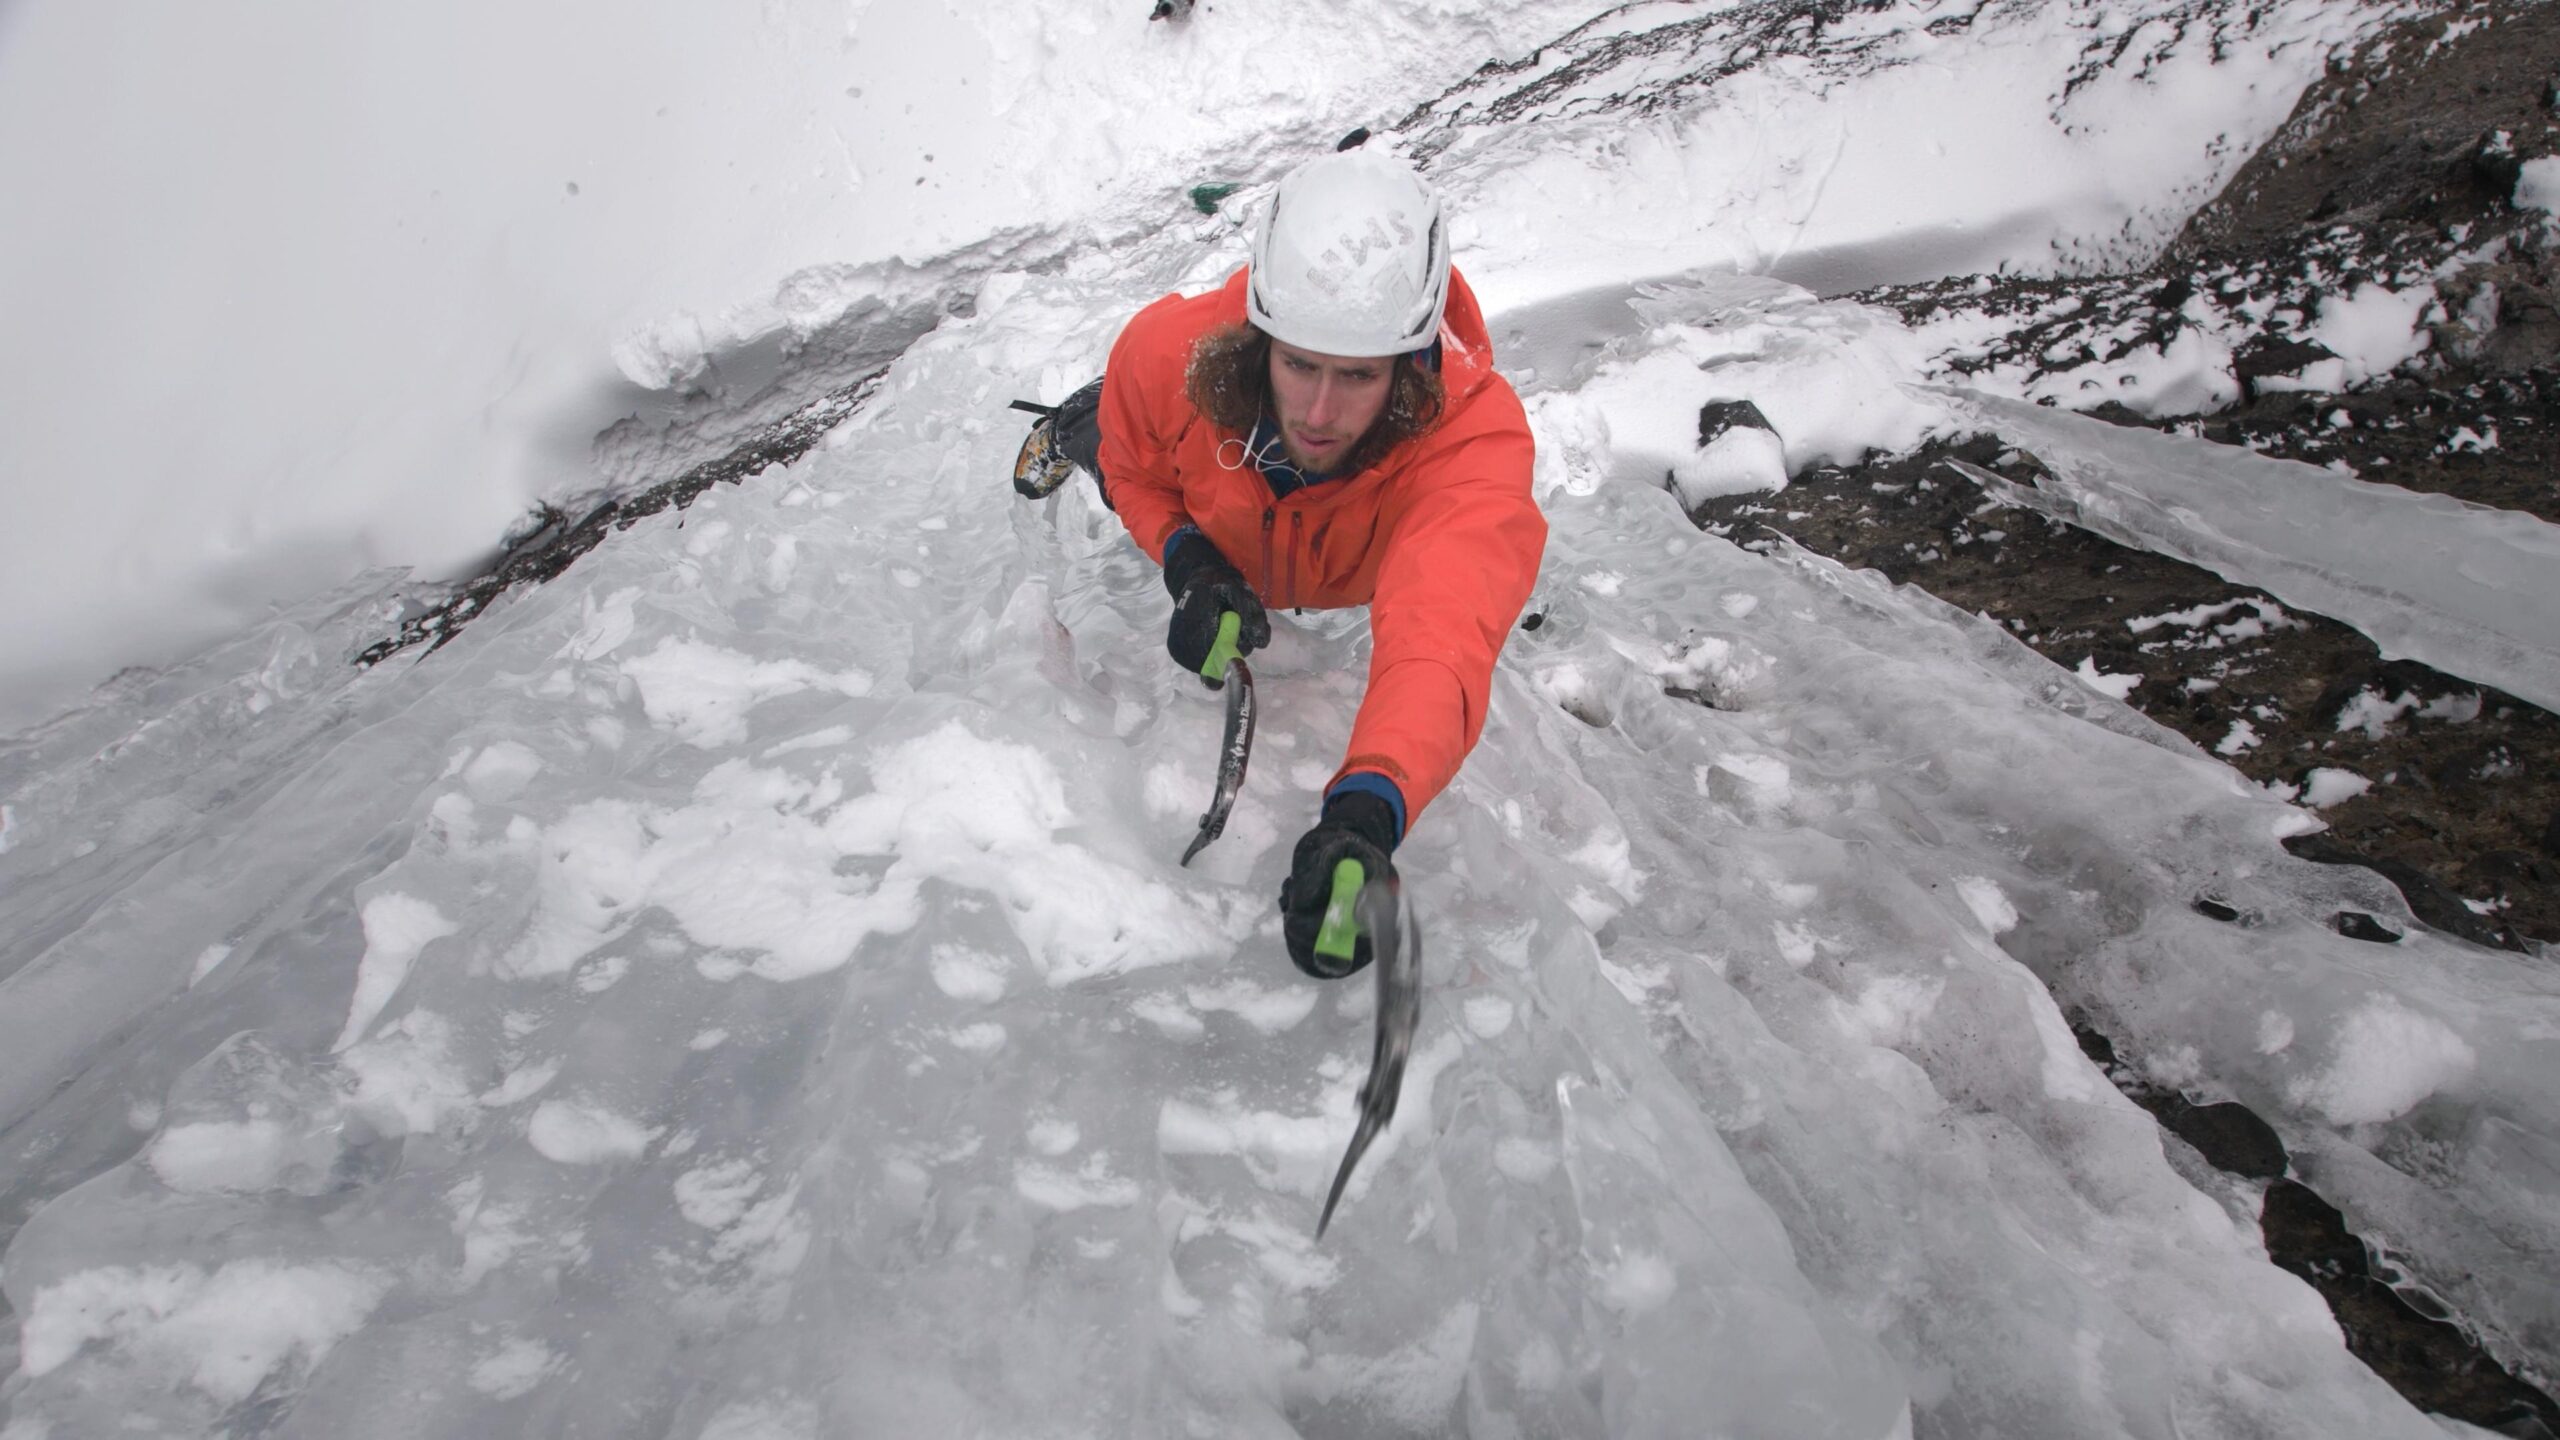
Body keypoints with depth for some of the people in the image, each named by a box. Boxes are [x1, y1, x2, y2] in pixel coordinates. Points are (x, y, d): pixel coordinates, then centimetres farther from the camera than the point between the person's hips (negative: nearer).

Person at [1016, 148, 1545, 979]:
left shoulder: (1476, 435, -53)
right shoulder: (1169, 354, -43)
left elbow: (1440, 635, -70)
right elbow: (1136, 467, -18)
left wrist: (1365, 812, -87)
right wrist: (1187, 561, -39)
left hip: (1350, 583, 0)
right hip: (1210, 539, 1)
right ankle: (1072, 427, 62)